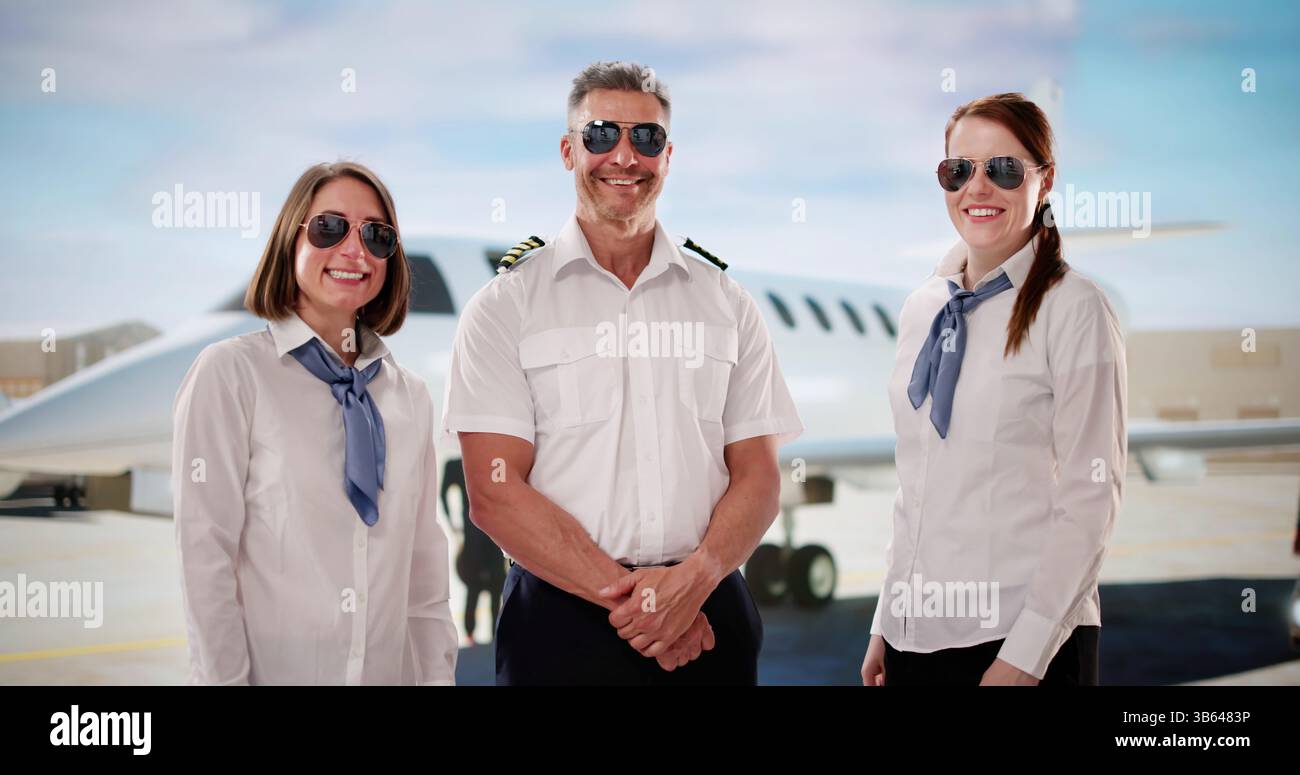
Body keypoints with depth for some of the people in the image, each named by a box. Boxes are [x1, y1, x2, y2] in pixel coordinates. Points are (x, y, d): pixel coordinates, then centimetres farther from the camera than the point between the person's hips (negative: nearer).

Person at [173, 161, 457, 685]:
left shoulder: (411, 397, 8)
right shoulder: (230, 374, -6)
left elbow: (424, 564, 8)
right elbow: (204, 552, -10)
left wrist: (437, 674, 1)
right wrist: (224, 679, -14)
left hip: (390, 669, 4)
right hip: (275, 669, -4)